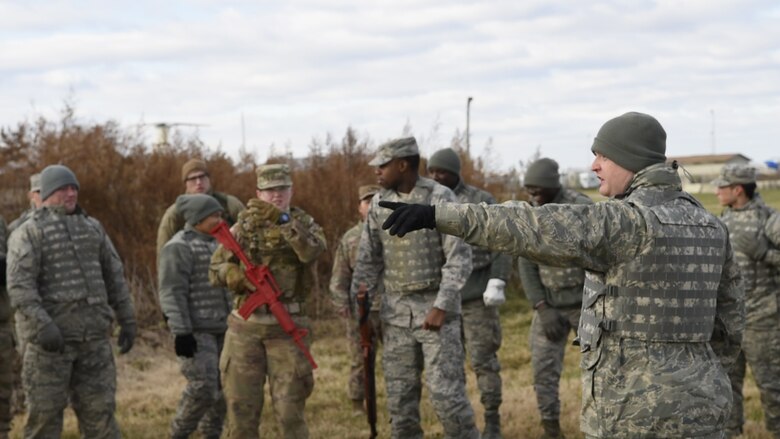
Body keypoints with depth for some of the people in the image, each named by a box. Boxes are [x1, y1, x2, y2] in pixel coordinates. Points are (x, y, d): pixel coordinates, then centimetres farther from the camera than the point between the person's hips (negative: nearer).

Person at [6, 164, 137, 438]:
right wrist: (42, 326, -26)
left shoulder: (92, 227, 14)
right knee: (45, 410, 0)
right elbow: (19, 286, -14)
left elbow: (114, 276, 18)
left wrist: (127, 320, 11)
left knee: (98, 408, 3)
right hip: (51, 333, -4)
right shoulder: (28, 233, -2)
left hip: (92, 333, 4)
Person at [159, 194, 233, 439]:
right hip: (195, 331, -8)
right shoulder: (179, 247, -10)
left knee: (222, 389, 8)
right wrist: (181, 332, -21)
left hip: (219, 329, 8)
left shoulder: (214, 244, 17)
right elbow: (172, 293, -15)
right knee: (203, 388, -14)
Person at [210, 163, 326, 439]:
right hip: (246, 325, 2)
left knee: (290, 408, -2)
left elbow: (313, 251, -21)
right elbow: (216, 270, 4)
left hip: (287, 327, -2)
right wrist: (234, 274, -18)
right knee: (241, 406, 2)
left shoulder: (305, 224, 2)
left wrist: (281, 219, -32)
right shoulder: (244, 226, 6)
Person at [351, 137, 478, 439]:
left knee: (445, 392, -9)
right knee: (399, 394, 7)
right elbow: (369, 259, 11)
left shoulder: (440, 199, -11)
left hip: (436, 307, -5)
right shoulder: (380, 203, 5)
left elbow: (460, 257, -15)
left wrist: (442, 307, -21)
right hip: (396, 311, 5)